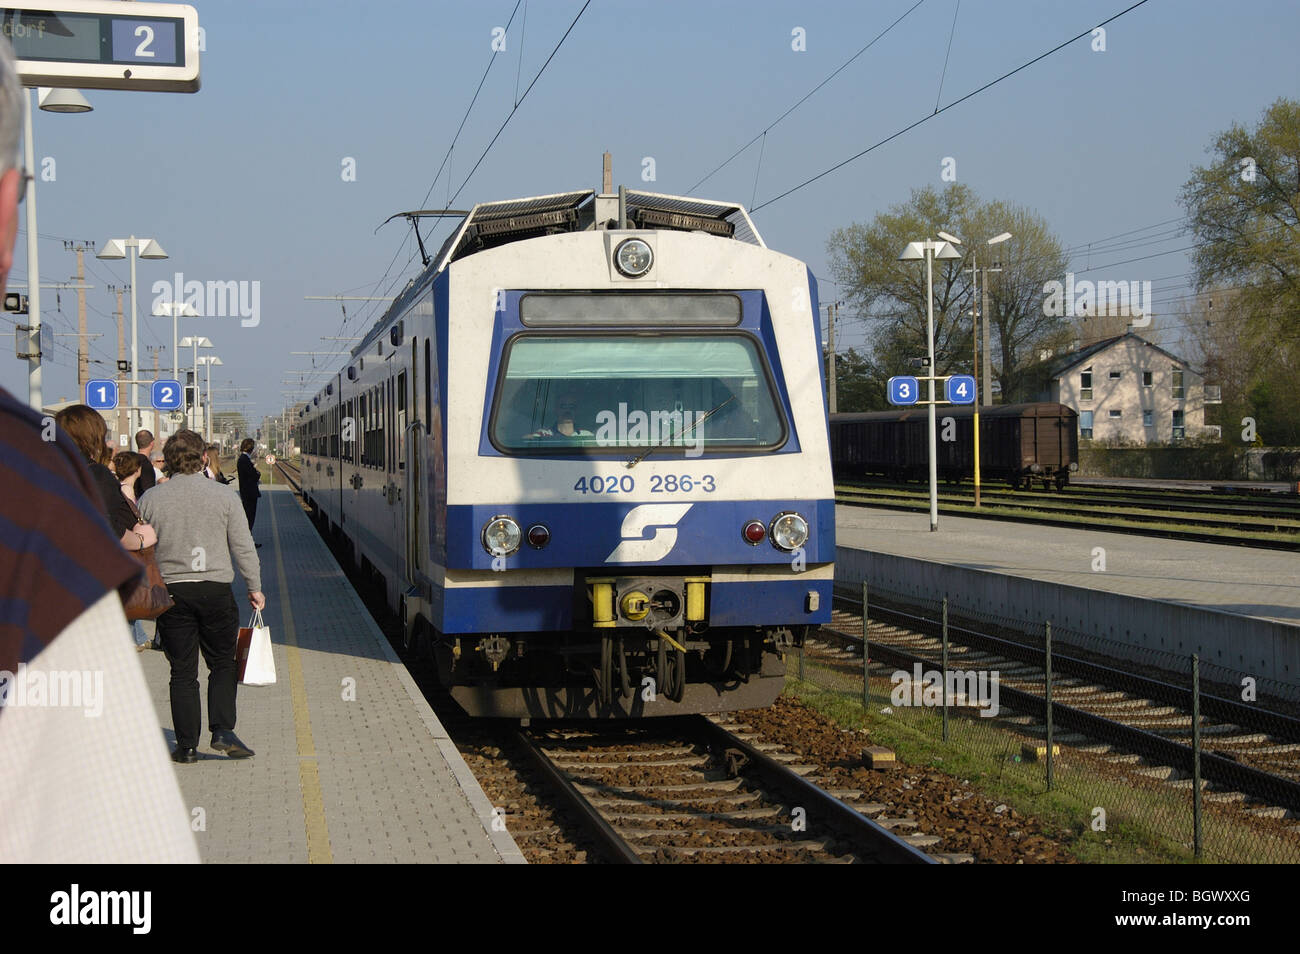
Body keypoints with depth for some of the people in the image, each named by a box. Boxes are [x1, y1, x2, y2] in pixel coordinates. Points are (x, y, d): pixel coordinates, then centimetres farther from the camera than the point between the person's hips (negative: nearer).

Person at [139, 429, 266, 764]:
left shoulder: (150, 499, 0)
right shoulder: (222, 495, -1)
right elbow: (243, 546, 1)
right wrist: (254, 586, 11)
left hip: (170, 591, 1)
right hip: (216, 589, -1)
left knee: (182, 672, 6)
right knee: (222, 663, 12)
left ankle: (187, 746, 7)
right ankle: (222, 730, -2)